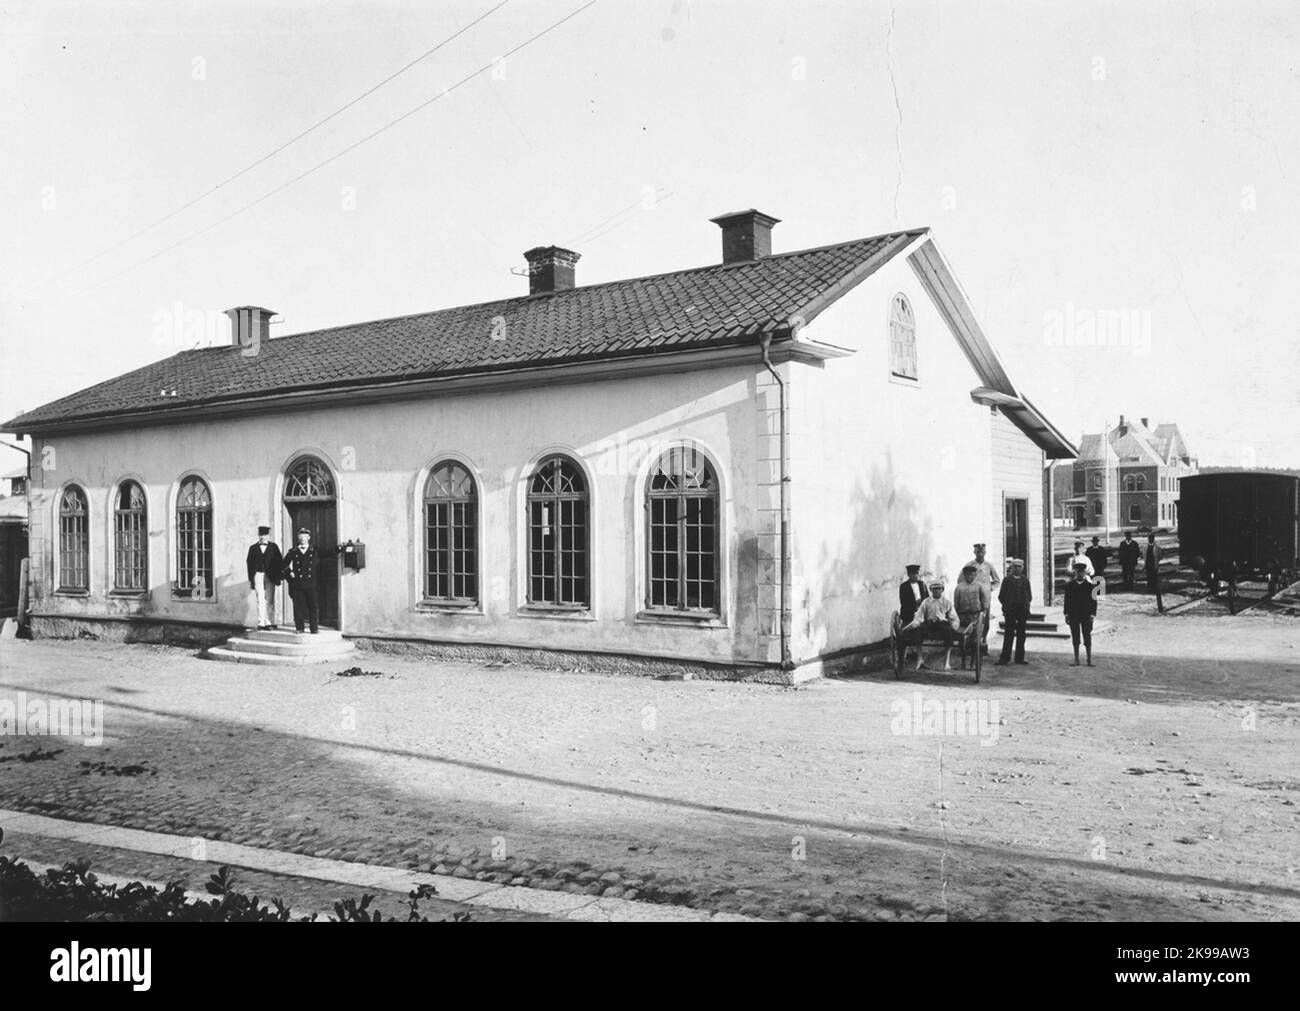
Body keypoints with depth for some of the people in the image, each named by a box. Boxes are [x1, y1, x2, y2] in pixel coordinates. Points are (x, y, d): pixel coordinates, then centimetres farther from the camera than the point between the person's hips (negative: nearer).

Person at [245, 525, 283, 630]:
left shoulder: (273, 546, 6)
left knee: (269, 600, 1)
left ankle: (270, 623, 4)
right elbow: (250, 563, 8)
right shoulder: (253, 548, 9)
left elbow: (279, 561, 4)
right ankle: (261, 623, 3)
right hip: (258, 576, 1)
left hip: (270, 576, -1)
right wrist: (250, 579, 3)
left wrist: (278, 576, -3)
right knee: (260, 600, 1)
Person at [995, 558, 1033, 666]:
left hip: (1023, 611, 3)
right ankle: (1005, 658, -4)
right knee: (1008, 634, -5)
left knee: (1021, 634, 4)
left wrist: (1026, 606, 1)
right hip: (1010, 611, -3)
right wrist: (1006, 606, -4)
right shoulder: (1007, 580, 4)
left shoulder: (1026, 581, 13)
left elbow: (1030, 596, 15)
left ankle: (1020, 657, 10)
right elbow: (1001, 596, 4)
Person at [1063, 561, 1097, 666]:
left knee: (1087, 637, 1)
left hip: (1086, 615, -2)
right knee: (1075, 638, 5)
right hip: (1073, 616, 2)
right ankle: (1076, 660, 11)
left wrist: (1092, 615, -8)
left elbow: (1094, 601, -1)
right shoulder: (1069, 585, 6)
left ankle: (1089, 660, 8)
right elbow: (1067, 600, 7)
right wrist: (1066, 615, 2)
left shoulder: (1090, 585, 0)